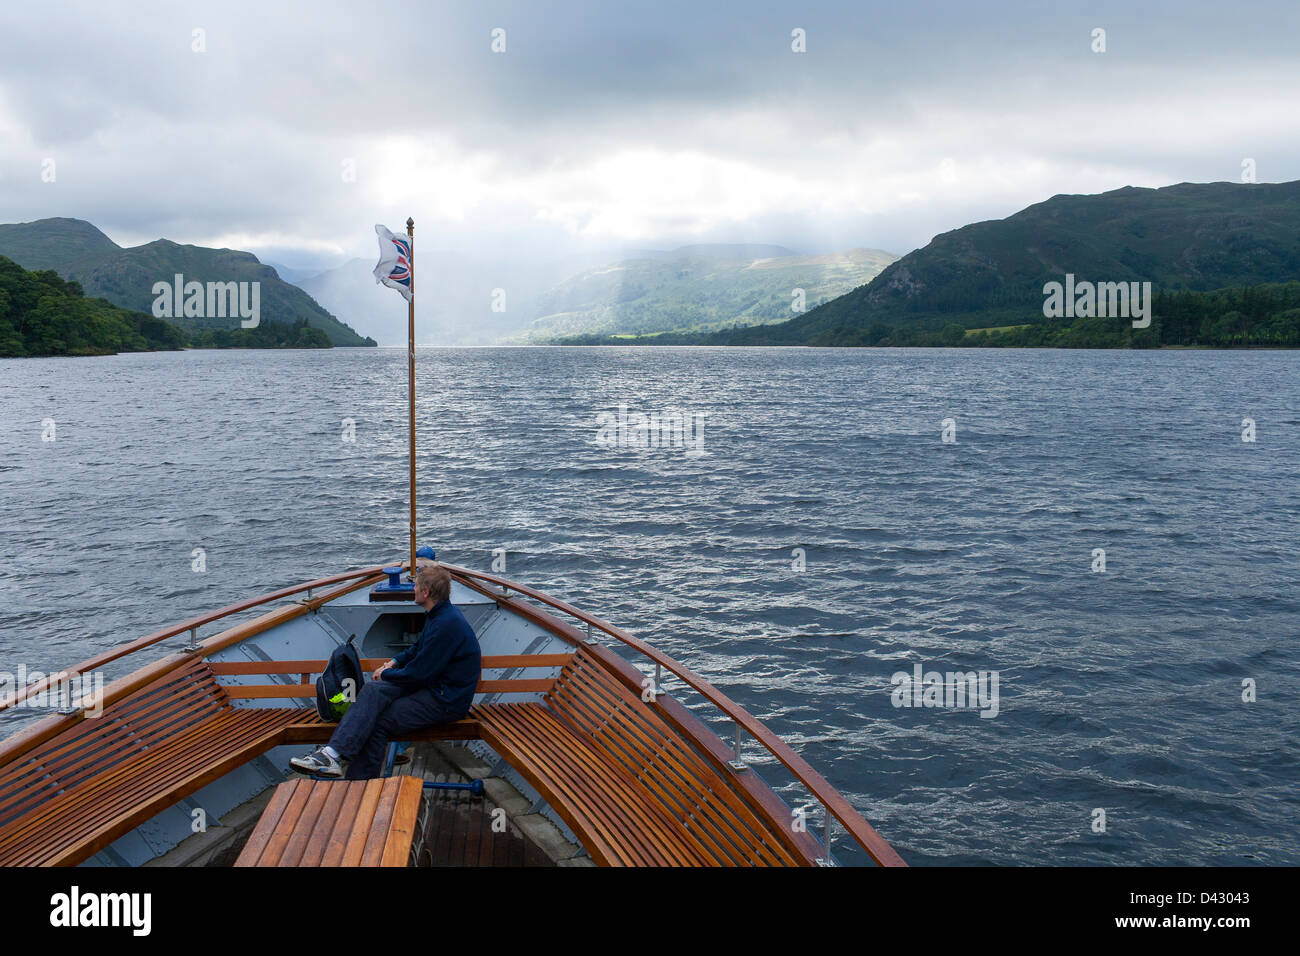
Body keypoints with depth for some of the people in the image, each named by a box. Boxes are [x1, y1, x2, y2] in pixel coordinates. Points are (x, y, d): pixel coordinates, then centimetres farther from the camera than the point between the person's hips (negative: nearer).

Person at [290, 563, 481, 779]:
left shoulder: (447, 624, -24)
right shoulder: (438, 614, 10)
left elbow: (417, 674, -21)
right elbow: (418, 648, 28)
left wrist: (385, 674, -3)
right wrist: (393, 663, 11)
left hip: (447, 702, -10)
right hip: (431, 684, 10)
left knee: (380, 721, -19)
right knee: (373, 689, -10)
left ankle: (360, 782, -11)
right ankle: (333, 753, -20)